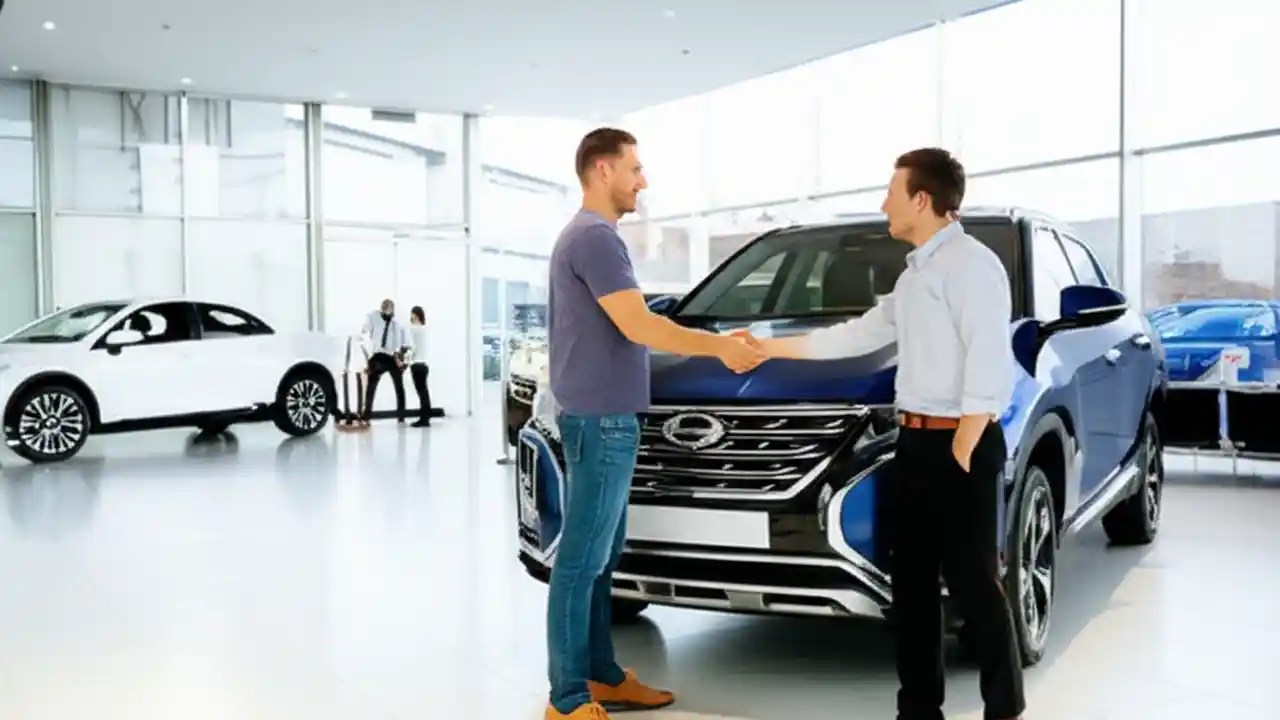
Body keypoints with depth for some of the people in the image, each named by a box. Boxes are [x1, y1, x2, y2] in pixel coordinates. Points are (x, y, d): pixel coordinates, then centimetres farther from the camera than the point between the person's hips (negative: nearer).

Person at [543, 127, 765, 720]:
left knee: (600, 556, 15)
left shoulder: (586, 236, 18)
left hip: (602, 417, 11)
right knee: (582, 559, -5)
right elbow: (638, 327, -21)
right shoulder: (595, 237, -15)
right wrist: (720, 347, -13)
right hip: (602, 419, -11)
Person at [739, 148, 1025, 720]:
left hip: (958, 442, -9)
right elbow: (861, 334, 22)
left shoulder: (972, 263, -12)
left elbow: (987, 365, -19)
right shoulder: (914, 274, 18)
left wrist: (961, 449, -20)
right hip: (916, 441, 9)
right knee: (912, 580, 12)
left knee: (973, 582, -2)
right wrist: (772, 347, 22)